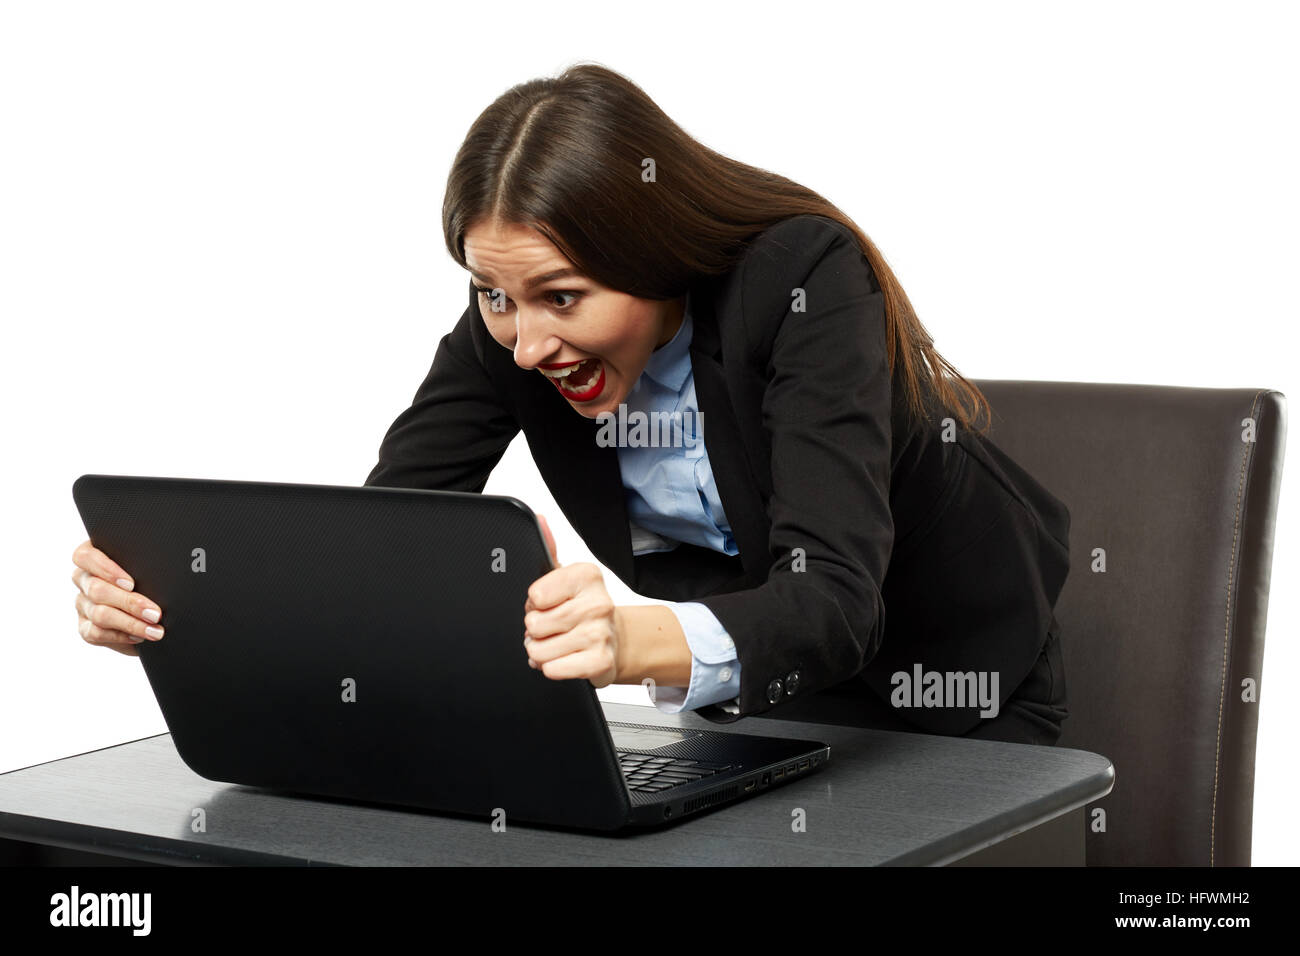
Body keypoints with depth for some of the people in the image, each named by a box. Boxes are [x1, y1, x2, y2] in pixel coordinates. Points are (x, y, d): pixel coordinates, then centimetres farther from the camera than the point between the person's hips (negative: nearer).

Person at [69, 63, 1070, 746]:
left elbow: (834, 600, -41)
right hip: (754, 693, 4)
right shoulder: (513, 319, -16)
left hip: (958, 697, -3)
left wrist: (632, 644, -62)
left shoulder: (802, 278, -31)